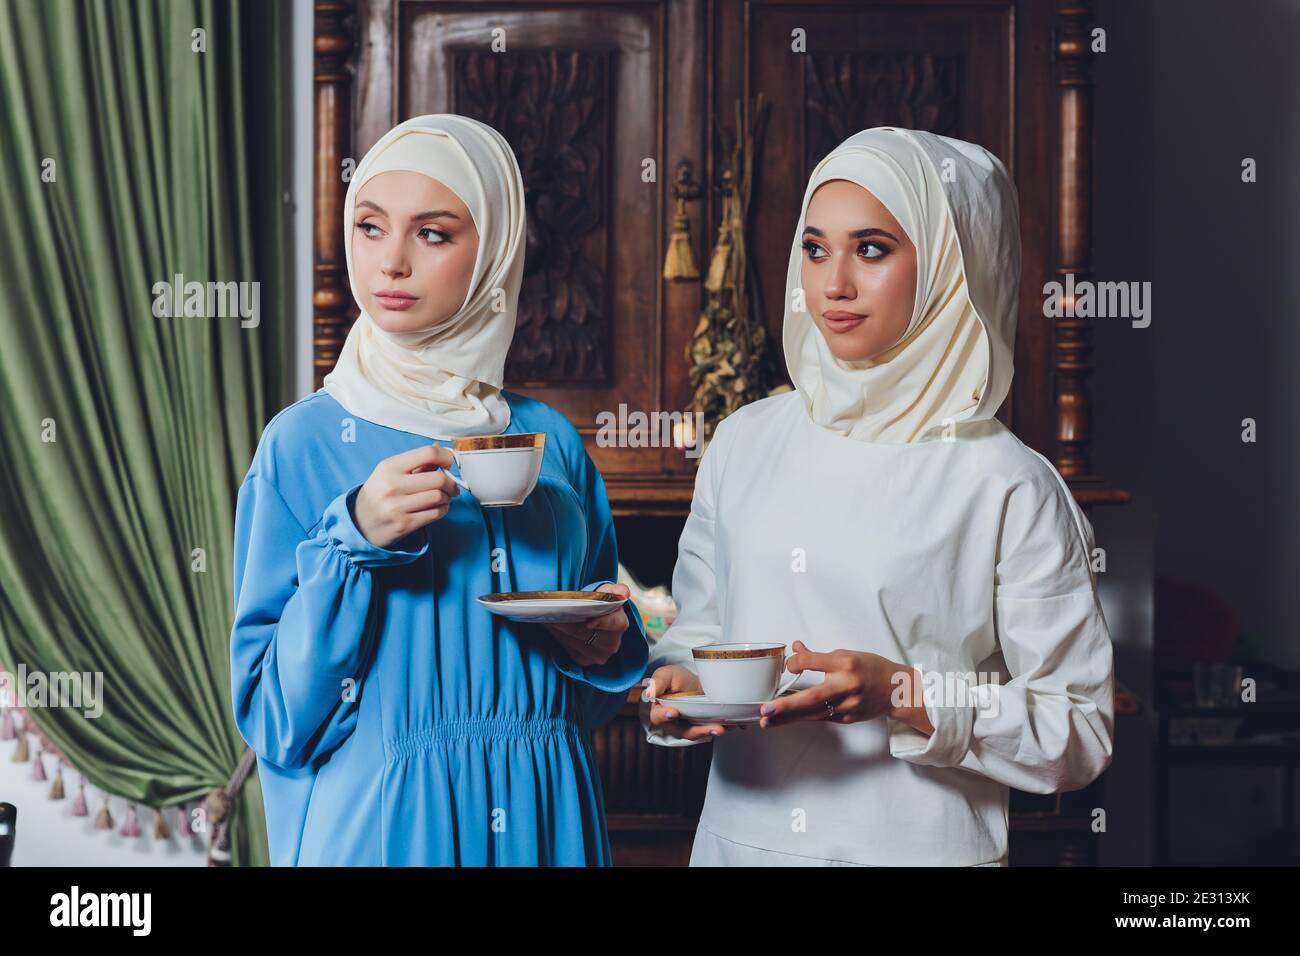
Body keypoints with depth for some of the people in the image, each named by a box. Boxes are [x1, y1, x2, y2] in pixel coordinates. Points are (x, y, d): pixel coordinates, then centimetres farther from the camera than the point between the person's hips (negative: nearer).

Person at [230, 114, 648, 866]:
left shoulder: (552, 442, 3)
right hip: (376, 820, -3)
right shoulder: (303, 443, -6)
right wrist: (353, 541, -20)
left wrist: (606, 646, -9)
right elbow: (272, 716, -9)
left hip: (545, 816, 3)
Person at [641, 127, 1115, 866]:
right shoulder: (744, 443, 2)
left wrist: (906, 698, -22)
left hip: (923, 846, -4)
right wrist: (677, 687, -9)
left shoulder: (1010, 490, -12)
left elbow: (1081, 733, -11)